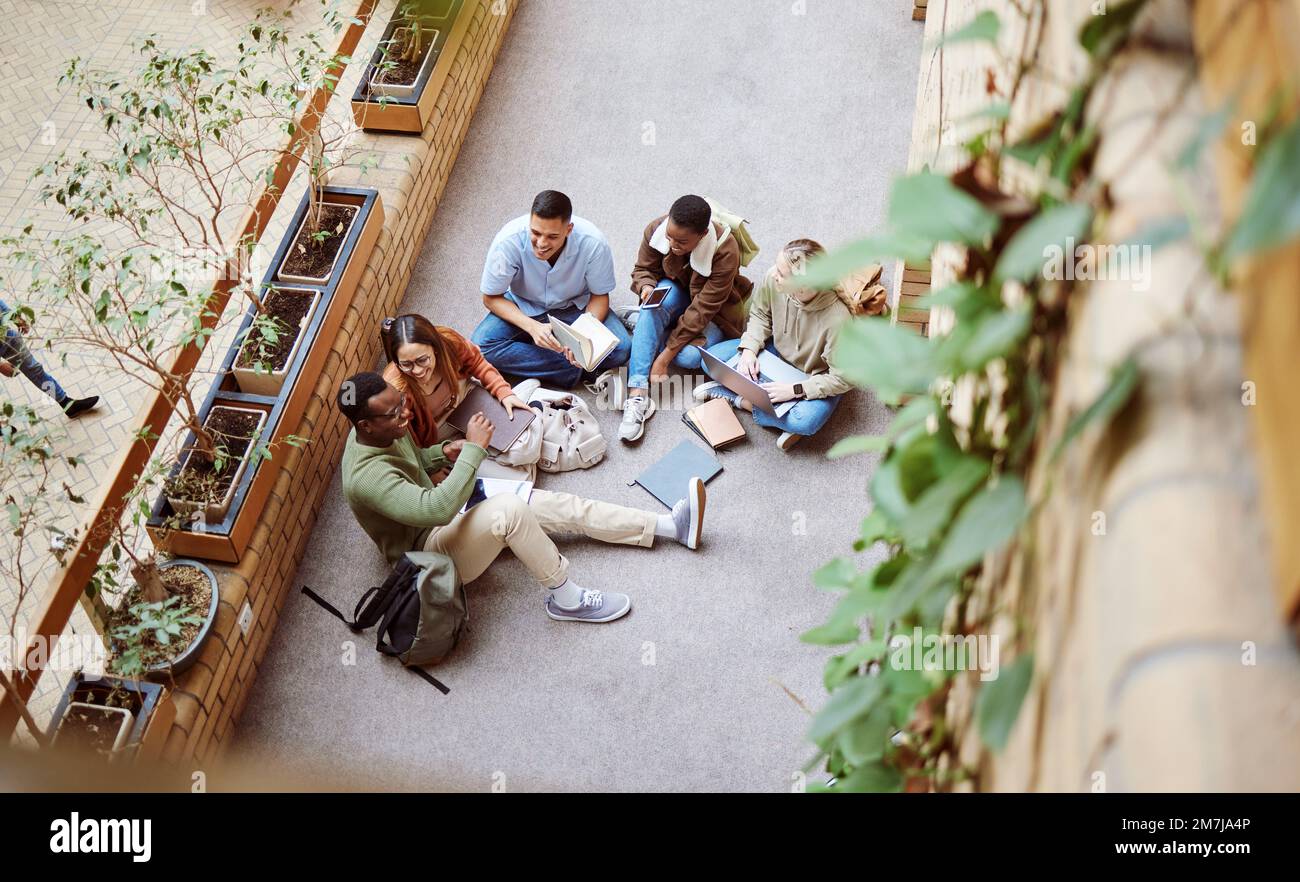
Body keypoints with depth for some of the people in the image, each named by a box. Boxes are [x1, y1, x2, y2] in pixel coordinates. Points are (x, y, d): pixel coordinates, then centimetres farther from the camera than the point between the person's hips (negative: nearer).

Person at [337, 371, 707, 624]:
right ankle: (566, 599, -19)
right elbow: (437, 509, -42)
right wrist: (473, 449, -36)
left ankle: (672, 525, 2)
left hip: (443, 517, 9)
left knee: (564, 506, -1)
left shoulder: (385, 430, -5)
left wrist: (443, 452, -4)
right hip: (428, 548, -9)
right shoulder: (367, 478, -32)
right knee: (508, 508, -38)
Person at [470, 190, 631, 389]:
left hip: (575, 306, 0)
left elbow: (599, 295, -11)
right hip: (524, 308, 0)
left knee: (620, 348, -25)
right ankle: (574, 370, -19)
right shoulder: (508, 241, -30)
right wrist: (533, 327, -32)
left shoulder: (593, 243, -28)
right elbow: (491, 297, -16)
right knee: (480, 346, -27)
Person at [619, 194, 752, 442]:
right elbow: (643, 269, -5)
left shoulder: (725, 253, -34)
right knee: (656, 304, -35)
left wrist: (664, 358, -32)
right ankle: (637, 393, -40)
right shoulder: (656, 230, -23)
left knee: (689, 356, -32)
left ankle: (642, 328, -3)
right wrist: (646, 287, -32)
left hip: (715, 310, -3)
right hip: (676, 293, 3)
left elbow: (702, 310, -31)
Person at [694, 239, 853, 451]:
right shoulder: (773, 279, -24)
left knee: (804, 421, -35)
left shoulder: (837, 319, -38)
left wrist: (795, 390, -30)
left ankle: (741, 399, -10)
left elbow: (843, 378, -27)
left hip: (814, 379, -5)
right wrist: (749, 349, -16)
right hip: (777, 352, 6)